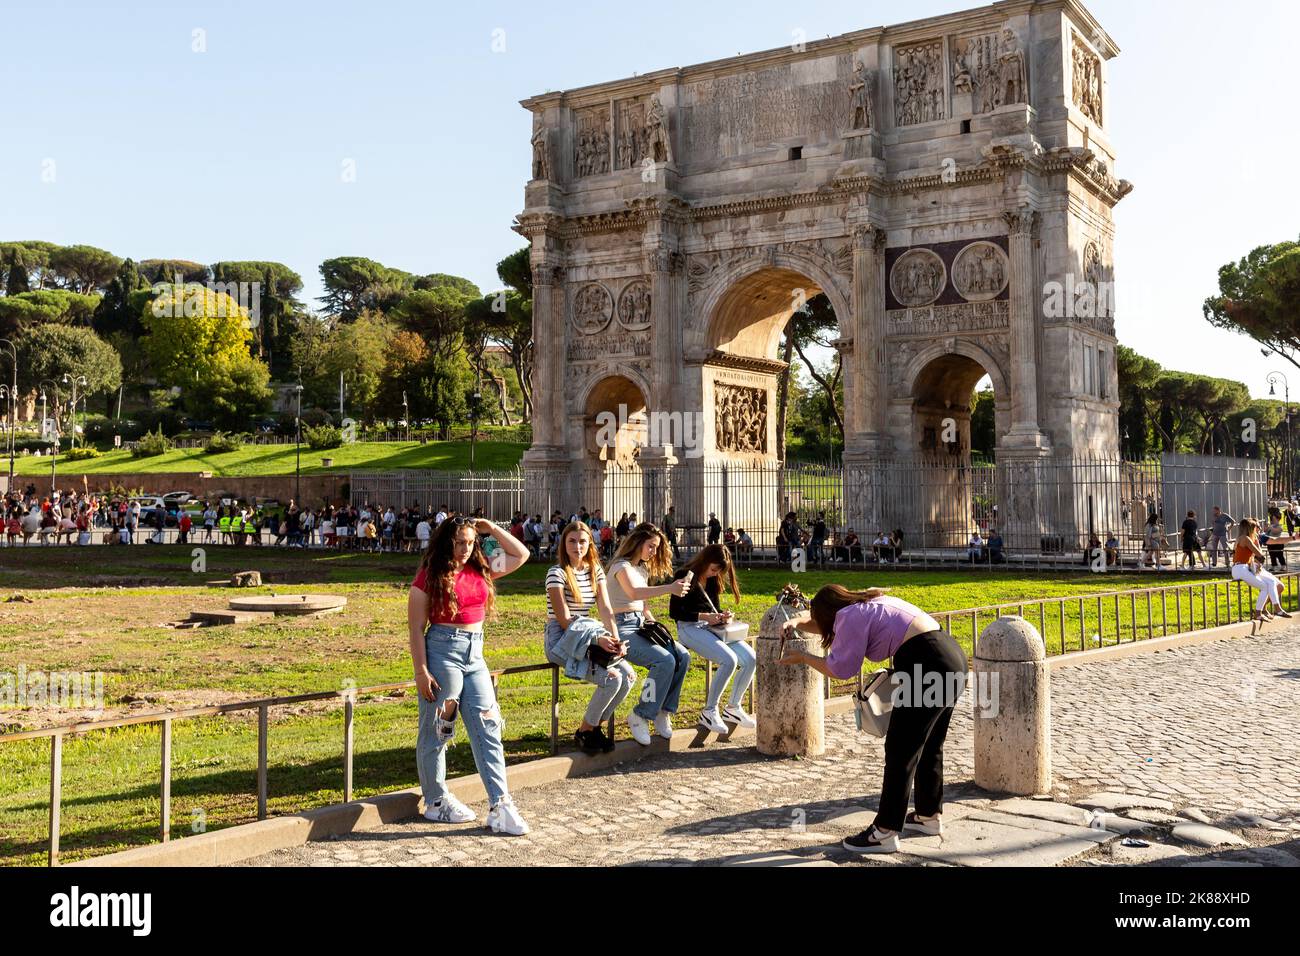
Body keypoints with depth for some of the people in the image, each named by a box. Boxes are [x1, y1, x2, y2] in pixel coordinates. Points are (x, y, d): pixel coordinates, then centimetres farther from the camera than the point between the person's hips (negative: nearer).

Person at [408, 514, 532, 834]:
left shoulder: (481, 571, 10)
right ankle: (435, 801, 20)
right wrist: (421, 671, -12)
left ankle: (500, 807, -1)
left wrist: (492, 529, 9)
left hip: (475, 654, 6)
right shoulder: (429, 577, -5)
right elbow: (416, 628, -7)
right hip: (442, 651, -5)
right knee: (436, 730, 5)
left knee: (488, 728, -1)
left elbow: (521, 555, 19)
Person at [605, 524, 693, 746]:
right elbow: (634, 593, -30)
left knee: (683, 656, -14)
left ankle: (663, 712, -4)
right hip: (621, 628, -8)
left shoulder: (643, 569, 19)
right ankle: (640, 717, -15)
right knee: (665, 661, -27)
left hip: (640, 626, 8)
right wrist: (670, 588, -41)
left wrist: (652, 621, 8)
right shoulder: (621, 566, -10)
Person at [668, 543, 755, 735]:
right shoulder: (684, 576, -6)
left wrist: (722, 615, -1)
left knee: (750, 658, -13)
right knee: (729, 660, -29)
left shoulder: (713, 580, 16)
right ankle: (709, 712, -16)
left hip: (711, 627, 7)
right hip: (689, 628, -7)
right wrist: (704, 616, -17)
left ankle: (733, 708, 2)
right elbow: (674, 612, -10)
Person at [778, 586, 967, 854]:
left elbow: (840, 669, -5)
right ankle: (930, 816, 35)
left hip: (928, 666, -10)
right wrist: (796, 622, 17)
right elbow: (824, 621, 34)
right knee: (929, 746, 22)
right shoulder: (866, 604, 22)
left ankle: (885, 832, 2)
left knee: (900, 751, -3)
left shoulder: (851, 616, -6)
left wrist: (802, 657, 6)